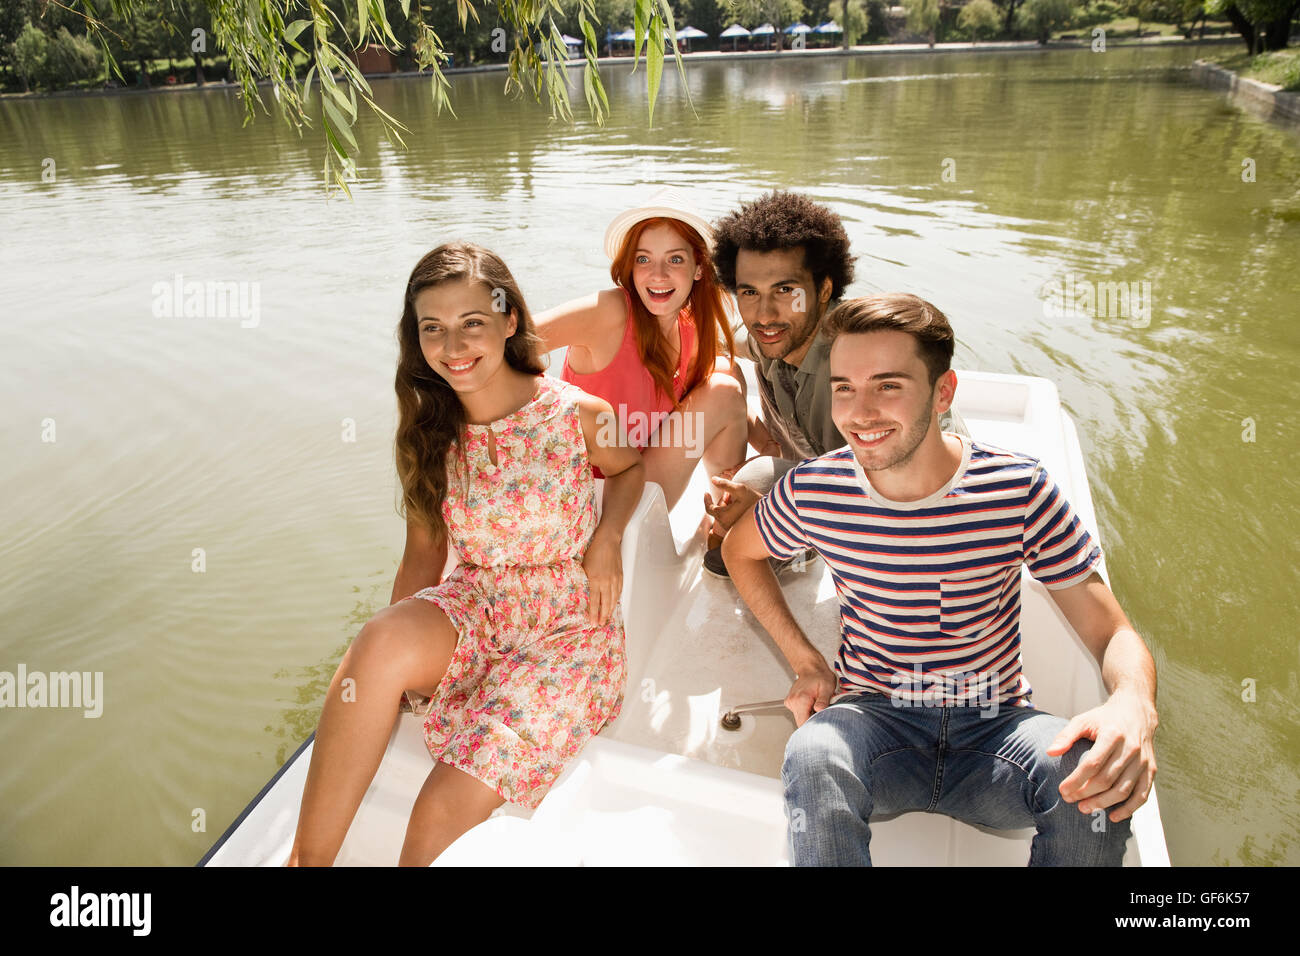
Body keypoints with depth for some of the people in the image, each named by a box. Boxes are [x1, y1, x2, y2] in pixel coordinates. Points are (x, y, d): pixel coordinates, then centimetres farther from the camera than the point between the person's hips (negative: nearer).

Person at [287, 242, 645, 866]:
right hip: (472, 608, 3)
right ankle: (307, 859, -16)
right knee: (382, 640, -32)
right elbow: (424, 557, 7)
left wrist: (607, 539, -7)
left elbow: (630, 467, 11)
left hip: (569, 626, -3)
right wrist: (392, 653, -4)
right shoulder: (426, 432, 0)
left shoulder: (578, 414, -11)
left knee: (443, 814, -21)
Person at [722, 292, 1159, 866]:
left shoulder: (1018, 490, -12)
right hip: (873, 718, -1)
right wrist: (805, 663, 1)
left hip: (993, 731, 1)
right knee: (812, 756, -35)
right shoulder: (812, 492, -10)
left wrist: (1134, 704, -32)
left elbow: (1112, 635, -7)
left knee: (1096, 779, -30)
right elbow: (740, 550, 12)